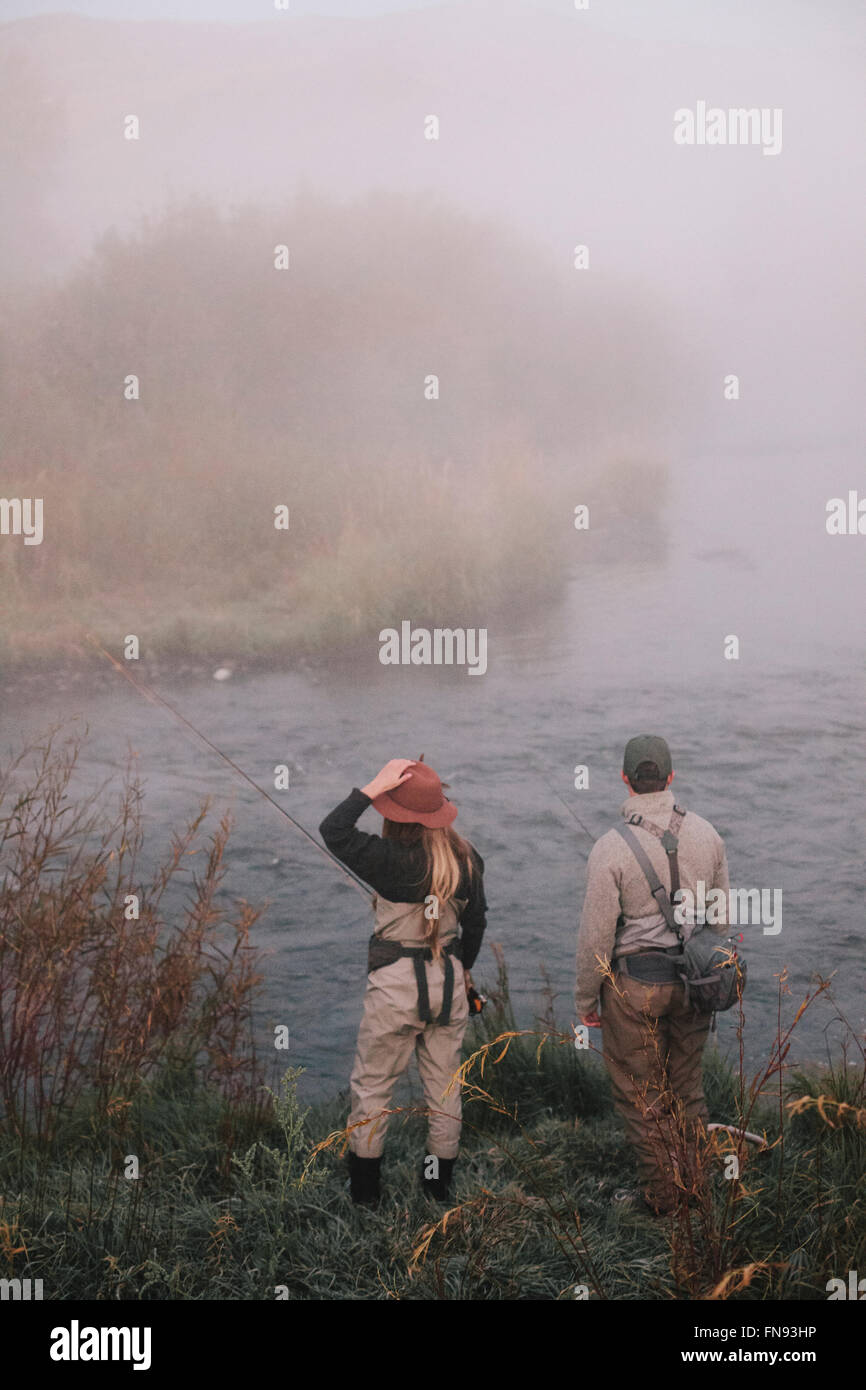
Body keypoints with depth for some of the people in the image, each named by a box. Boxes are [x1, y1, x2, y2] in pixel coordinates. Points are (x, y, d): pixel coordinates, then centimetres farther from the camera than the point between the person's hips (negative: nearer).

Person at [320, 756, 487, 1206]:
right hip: (449, 981, 5)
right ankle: (440, 1183, 24)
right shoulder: (467, 858, -3)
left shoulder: (391, 860, -21)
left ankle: (364, 1186, 18)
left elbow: (333, 830, -19)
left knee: (372, 1086, 10)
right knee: (444, 1085, 15)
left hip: (396, 984, -5)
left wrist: (373, 787, -18)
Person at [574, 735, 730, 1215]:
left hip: (634, 984, -5)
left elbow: (596, 934, -14)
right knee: (686, 1086, 19)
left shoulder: (611, 848, -19)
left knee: (639, 1093, 10)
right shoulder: (704, 834, -3)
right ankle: (693, 1184, 29)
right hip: (692, 978, 5)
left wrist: (585, 1000, -2)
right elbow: (721, 913, 7)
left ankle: (660, 1195, 18)